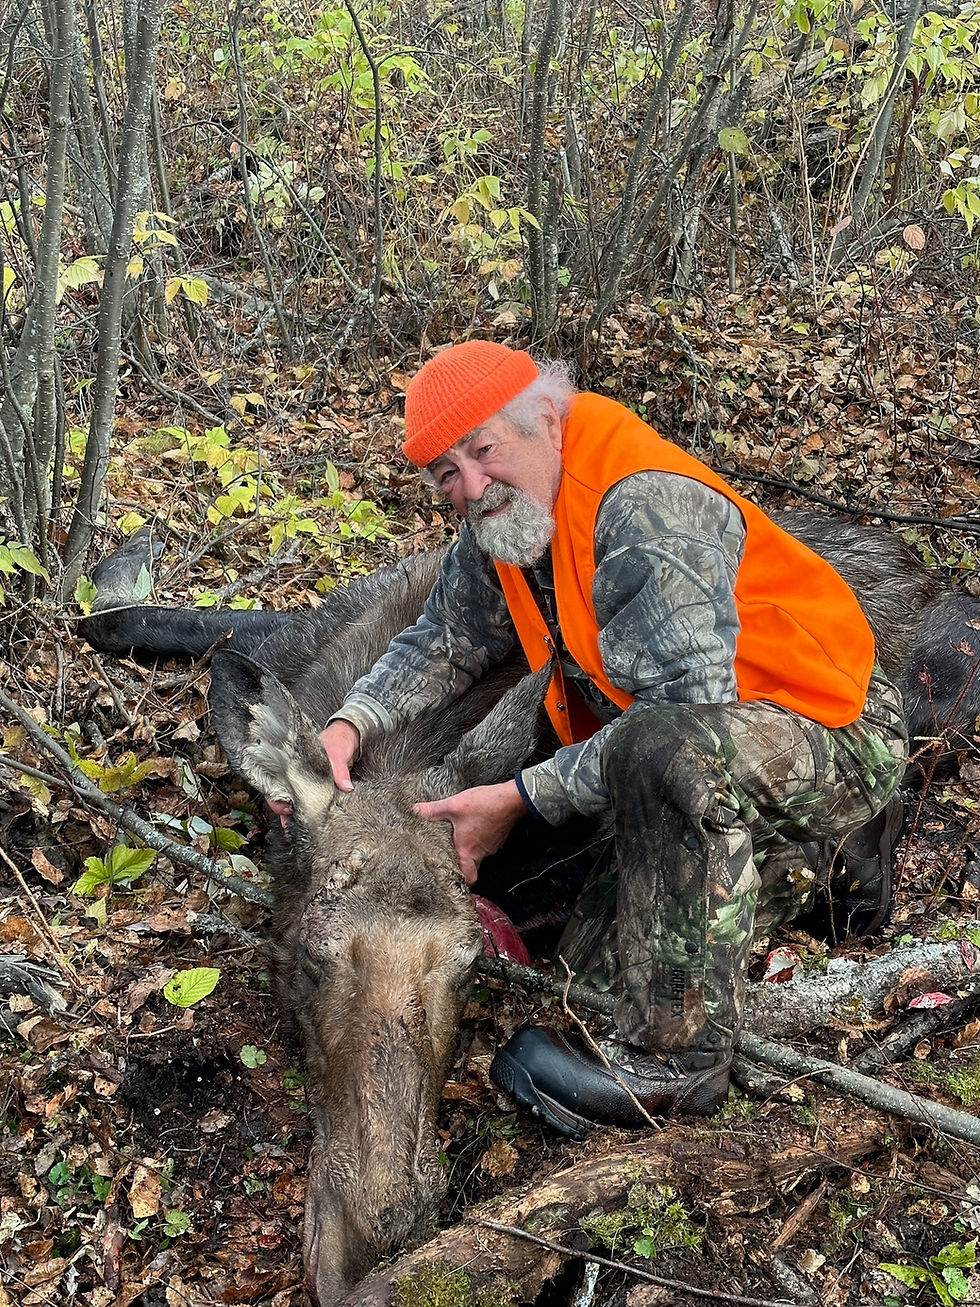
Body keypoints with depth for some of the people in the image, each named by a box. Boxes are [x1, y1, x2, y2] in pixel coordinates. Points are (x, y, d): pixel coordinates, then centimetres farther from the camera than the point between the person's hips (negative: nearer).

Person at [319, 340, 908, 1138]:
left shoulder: (644, 504, -27)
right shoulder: (501, 523, 0)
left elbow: (685, 712, -31)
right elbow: (446, 642, 13)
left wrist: (523, 799, -27)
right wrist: (351, 723, -5)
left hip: (837, 738, -9)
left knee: (665, 750, -39)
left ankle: (673, 1063, -28)